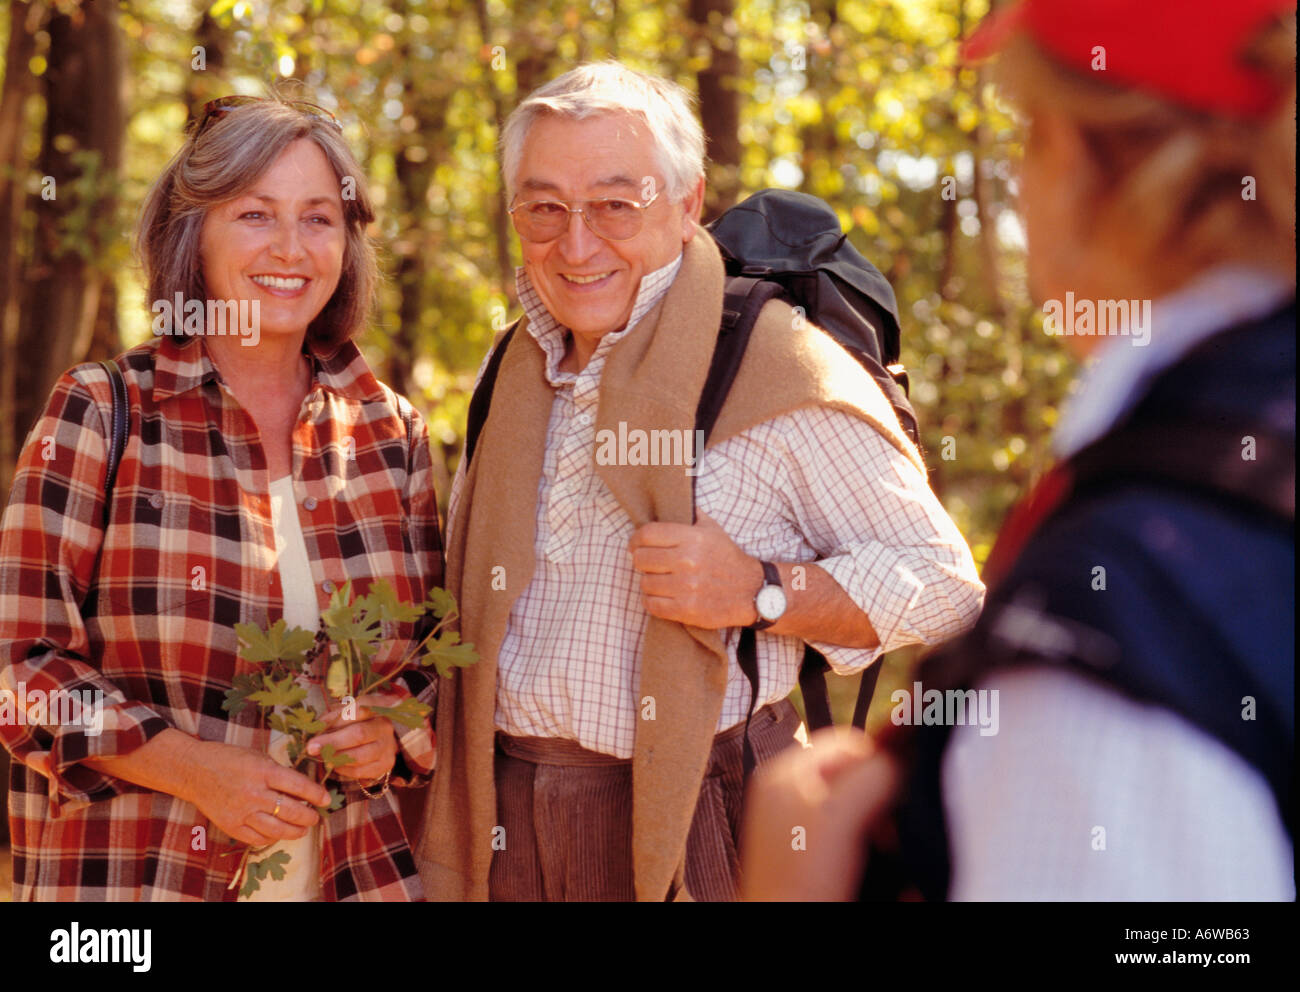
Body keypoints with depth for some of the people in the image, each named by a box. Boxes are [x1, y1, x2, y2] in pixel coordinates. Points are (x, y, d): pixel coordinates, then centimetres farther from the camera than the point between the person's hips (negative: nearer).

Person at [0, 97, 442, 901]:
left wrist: (396, 735, -8)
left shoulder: (391, 432, 4)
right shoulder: (99, 415, -5)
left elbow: (438, 656, 12)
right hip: (133, 872, -3)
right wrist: (194, 767, -18)